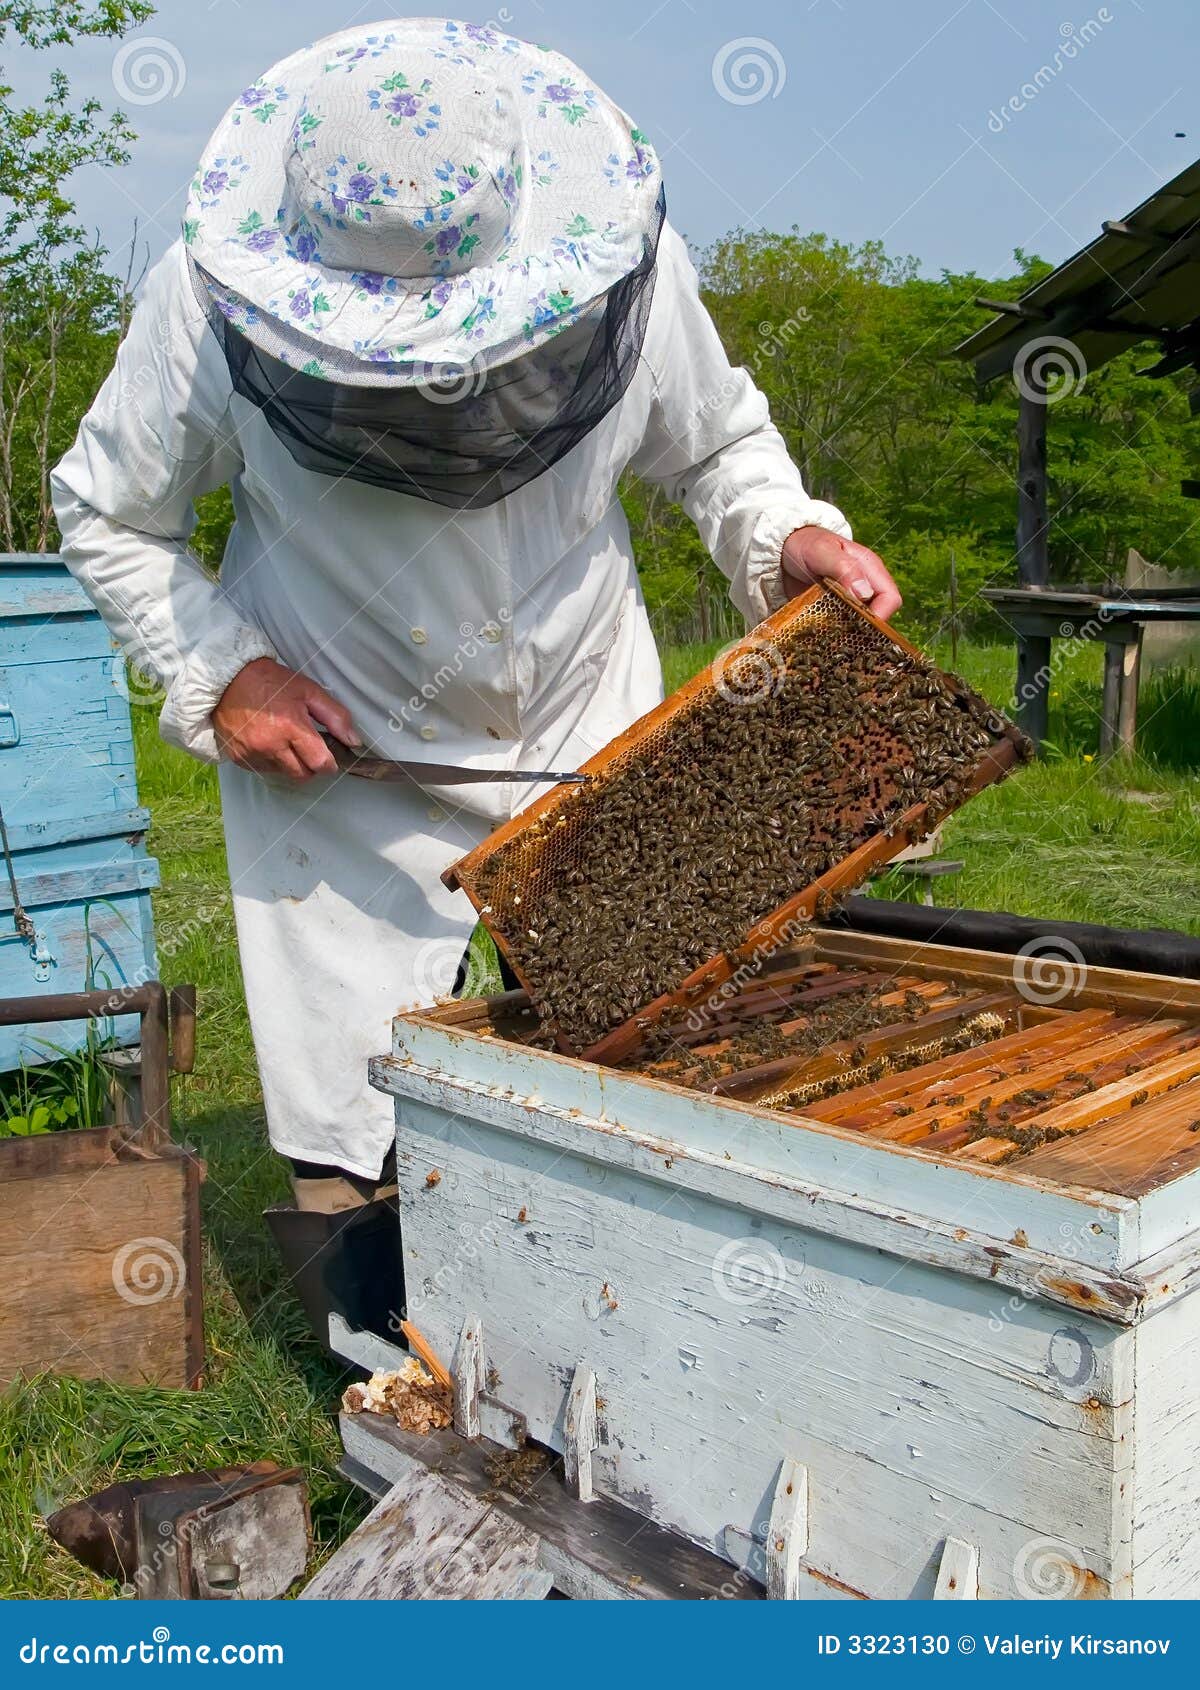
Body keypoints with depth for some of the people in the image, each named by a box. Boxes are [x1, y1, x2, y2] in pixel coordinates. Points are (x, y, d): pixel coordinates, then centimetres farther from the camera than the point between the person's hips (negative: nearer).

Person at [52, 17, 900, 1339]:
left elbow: (715, 441, 4)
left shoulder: (623, 262, -17)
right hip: (338, 758, -1)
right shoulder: (212, 304, -20)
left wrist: (788, 536, -16)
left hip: (594, 735, 2)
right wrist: (221, 672, -16)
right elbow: (109, 518, -3)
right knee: (348, 1155, 5)